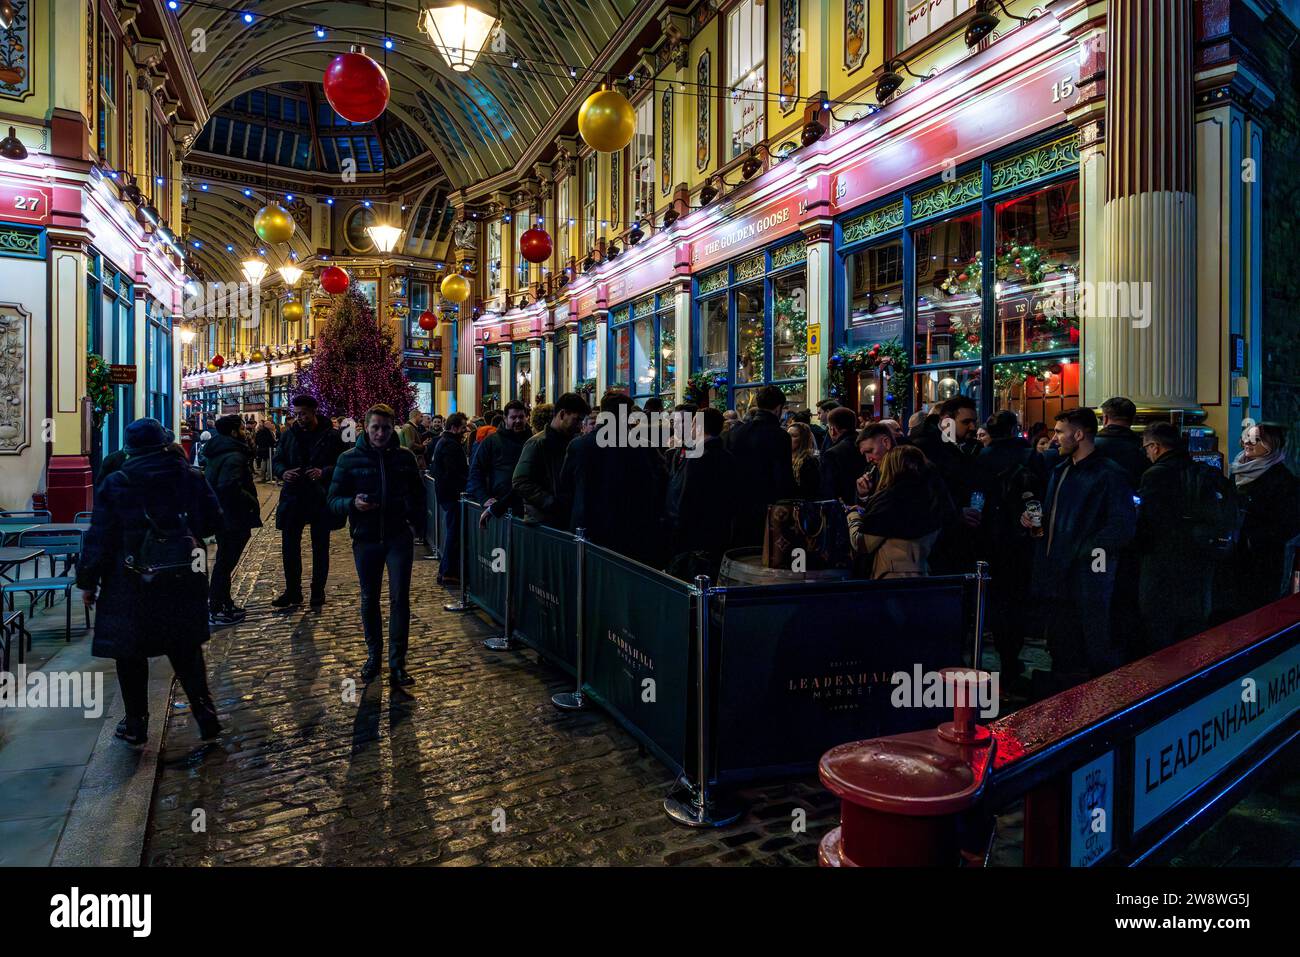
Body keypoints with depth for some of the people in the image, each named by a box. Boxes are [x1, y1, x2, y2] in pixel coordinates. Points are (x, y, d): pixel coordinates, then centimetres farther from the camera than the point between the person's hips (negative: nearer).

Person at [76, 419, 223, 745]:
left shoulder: (114, 485, -7)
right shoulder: (190, 477, -3)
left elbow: (99, 538, -7)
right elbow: (214, 522, 0)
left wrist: (87, 581, 2)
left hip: (130, 586, -2)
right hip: (183, 583, 2)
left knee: (131, 655, 12)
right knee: (186, 650, 15)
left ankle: (136, 725, 20)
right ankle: (205, 714, 11)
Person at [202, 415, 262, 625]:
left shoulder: (216, 453, 11)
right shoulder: (234, 456, -20)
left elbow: (210, 481, 20)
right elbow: (230, 487, -32)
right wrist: (252, 502, -20)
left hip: (220, 516, 10)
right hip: (233, 519, -10)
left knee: (224, 560, 20)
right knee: (225, 562, -2)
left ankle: (224, 603, 31)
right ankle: (216, 611, 5)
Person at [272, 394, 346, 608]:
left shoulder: (331, 436, -6)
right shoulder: (290, 434, 6)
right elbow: (278, 460, 13)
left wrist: (324, 472, -23)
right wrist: (283, 472, -9)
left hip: (321, 499, -3)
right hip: (293, 498, 3)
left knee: (320, 548, 7)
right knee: (289, 546, 4)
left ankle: (318, 592, 19)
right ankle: (292, 591, 17)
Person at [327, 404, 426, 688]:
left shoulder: (404, 457, 1)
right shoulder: (350, 458, -3)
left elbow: (418, 494, 14)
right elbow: (334, 500, -3)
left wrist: (414, 522, 2)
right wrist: (353, 504, -23)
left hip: (399, 537, -1)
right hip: (365, 538, 1)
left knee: (399, 597, -5)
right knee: (369, 599, 13)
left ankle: (397, 663, 0)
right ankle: (373, 654, 30)